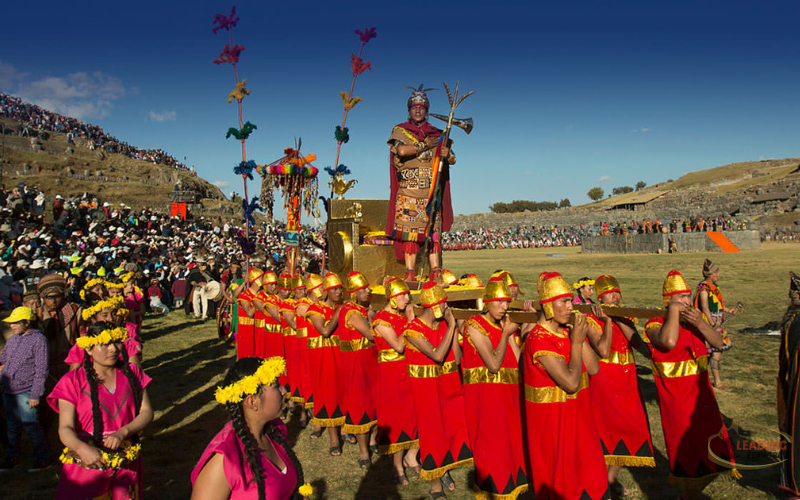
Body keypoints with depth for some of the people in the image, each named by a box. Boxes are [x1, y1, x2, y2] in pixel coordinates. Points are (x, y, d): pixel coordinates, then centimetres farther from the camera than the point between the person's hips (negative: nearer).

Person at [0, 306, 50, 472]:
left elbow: (41, 370, -11)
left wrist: (35, 395, -14)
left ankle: (43, 459, 5)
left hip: (25, 392, -7)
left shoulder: (38, 340, -8)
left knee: (31, 425, -5)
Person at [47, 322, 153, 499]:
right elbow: (65, 428, -11)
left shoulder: (132, 373, 5)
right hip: (87, 463, -2)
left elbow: (147, 412, 1)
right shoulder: (73, 381, -4)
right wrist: (81, 448, -31)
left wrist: (122, 432, -17)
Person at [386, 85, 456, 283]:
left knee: (433, 230, 1)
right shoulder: (400, 131, 7)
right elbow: (401, 150, -14)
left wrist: (447, 154, -13)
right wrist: (425, 145, -7)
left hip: (432, 191, 3)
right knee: (409, 230, -6)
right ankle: (410, 273, -4)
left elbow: (452, 159, 11)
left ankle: (435, 272, 3)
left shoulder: (436, 134, 16)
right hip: (408, 191, -3)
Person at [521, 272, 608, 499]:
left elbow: (593, 369, -1)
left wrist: (581, 339, -10)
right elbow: (571, 383, -27)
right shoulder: (539, 340, -23)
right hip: (553, 422, -8)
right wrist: (576, 343, -20)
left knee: (590, 479, 19)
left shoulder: (566, 333, 4)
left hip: (576, 418, 8)